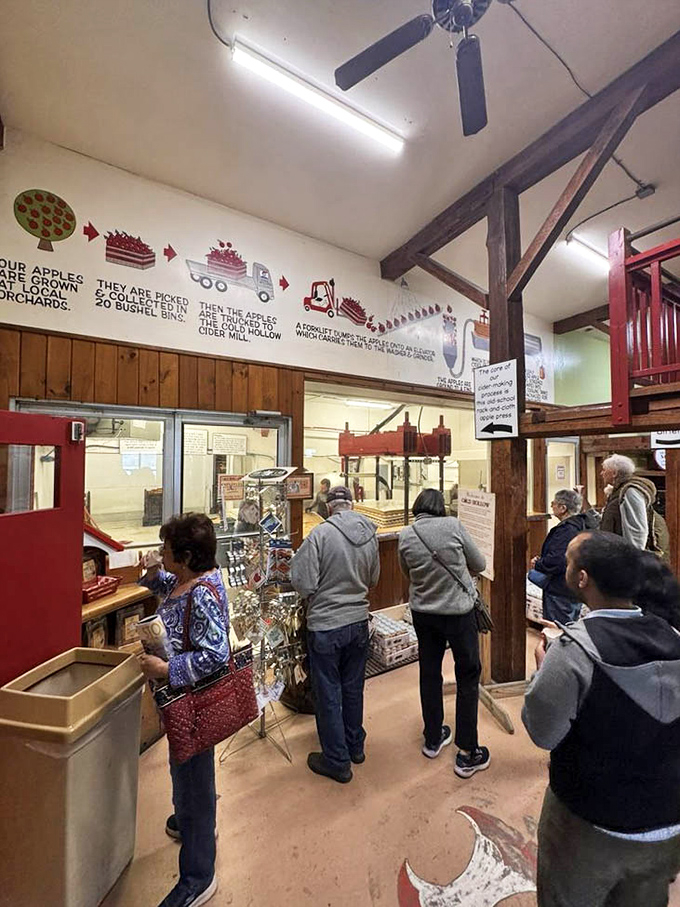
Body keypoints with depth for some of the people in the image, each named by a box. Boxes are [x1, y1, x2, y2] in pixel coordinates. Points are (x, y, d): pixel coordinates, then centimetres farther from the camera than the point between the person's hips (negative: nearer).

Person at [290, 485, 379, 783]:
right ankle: (355, 747, 44)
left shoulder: (320, 533, -22)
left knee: (328, 694, 15)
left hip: (325, 625, -5)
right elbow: (373, 579, 6)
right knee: (353, 688, 24)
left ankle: (336, 761, 33)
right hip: (359, 621, 5)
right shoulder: (370, 534, -6)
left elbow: (303, 582, -21)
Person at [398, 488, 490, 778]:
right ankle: (467, 754, 25)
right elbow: (479, 564, -5)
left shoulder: (405, 536, -9)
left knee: (429, 673, 20)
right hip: (458, 611, -3)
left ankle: (433, 739, 39)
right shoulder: (453, 525, -16)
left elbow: (408, 573, 5)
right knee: (467, 678, 15)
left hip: (423, 613, 3)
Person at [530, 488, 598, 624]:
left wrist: (537, 564, -11)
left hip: (560, 593, -11)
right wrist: (542, 559, 6)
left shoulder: (567, 530, -24)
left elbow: (555, 562, -29)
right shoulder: (581, 525, 8)